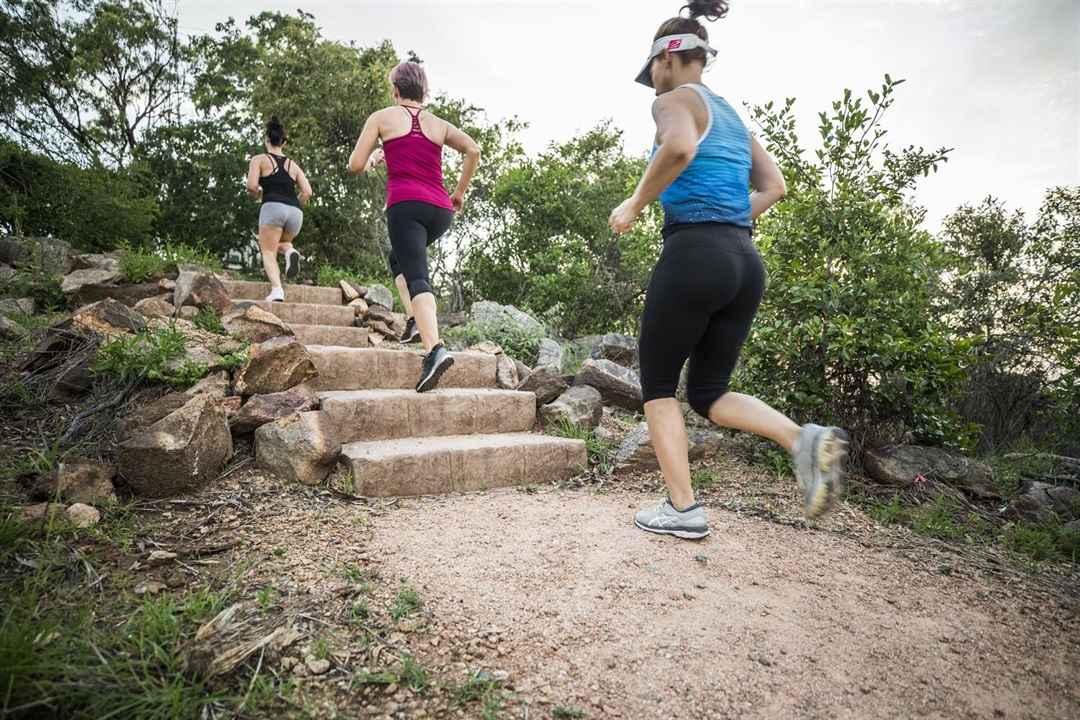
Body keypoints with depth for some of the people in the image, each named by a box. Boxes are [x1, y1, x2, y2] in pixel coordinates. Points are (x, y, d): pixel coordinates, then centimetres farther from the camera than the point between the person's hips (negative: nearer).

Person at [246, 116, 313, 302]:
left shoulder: (259, 159, 12)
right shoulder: (293, 164, 23)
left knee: (268, 252, 0)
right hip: (296, 212, 4)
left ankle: (277, 289, -26)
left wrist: (258, 193, 21)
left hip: (273, 208, -4)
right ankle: (290, 251, -7)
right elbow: (307, 192, 12)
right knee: (280, 242, 30)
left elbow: (251, 186, -1)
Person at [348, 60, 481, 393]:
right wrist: (460, 192, 13)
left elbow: (355, 165, 7)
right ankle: (416, 320, 9)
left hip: (406, 205, -5)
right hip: (441, 210, 5)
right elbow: (473, 150, 5)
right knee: (399, 257, 28)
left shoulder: (382, 117, 11)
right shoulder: (438, 124, 20)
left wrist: (373, 158, 29)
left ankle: (435, 349, -34)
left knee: (417, 276, -13)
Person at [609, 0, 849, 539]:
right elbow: (774, 186, 24)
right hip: (745, 262, 8)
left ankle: (682, 509, 8)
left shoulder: (675, 100, 1)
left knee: (658, 384, 8)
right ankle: (805, 439, -9)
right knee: (708, 393, 14)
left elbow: (679, 147, -23)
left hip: (693, 255, -8)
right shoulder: (731, 115, 25)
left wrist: (635, 204, -11)